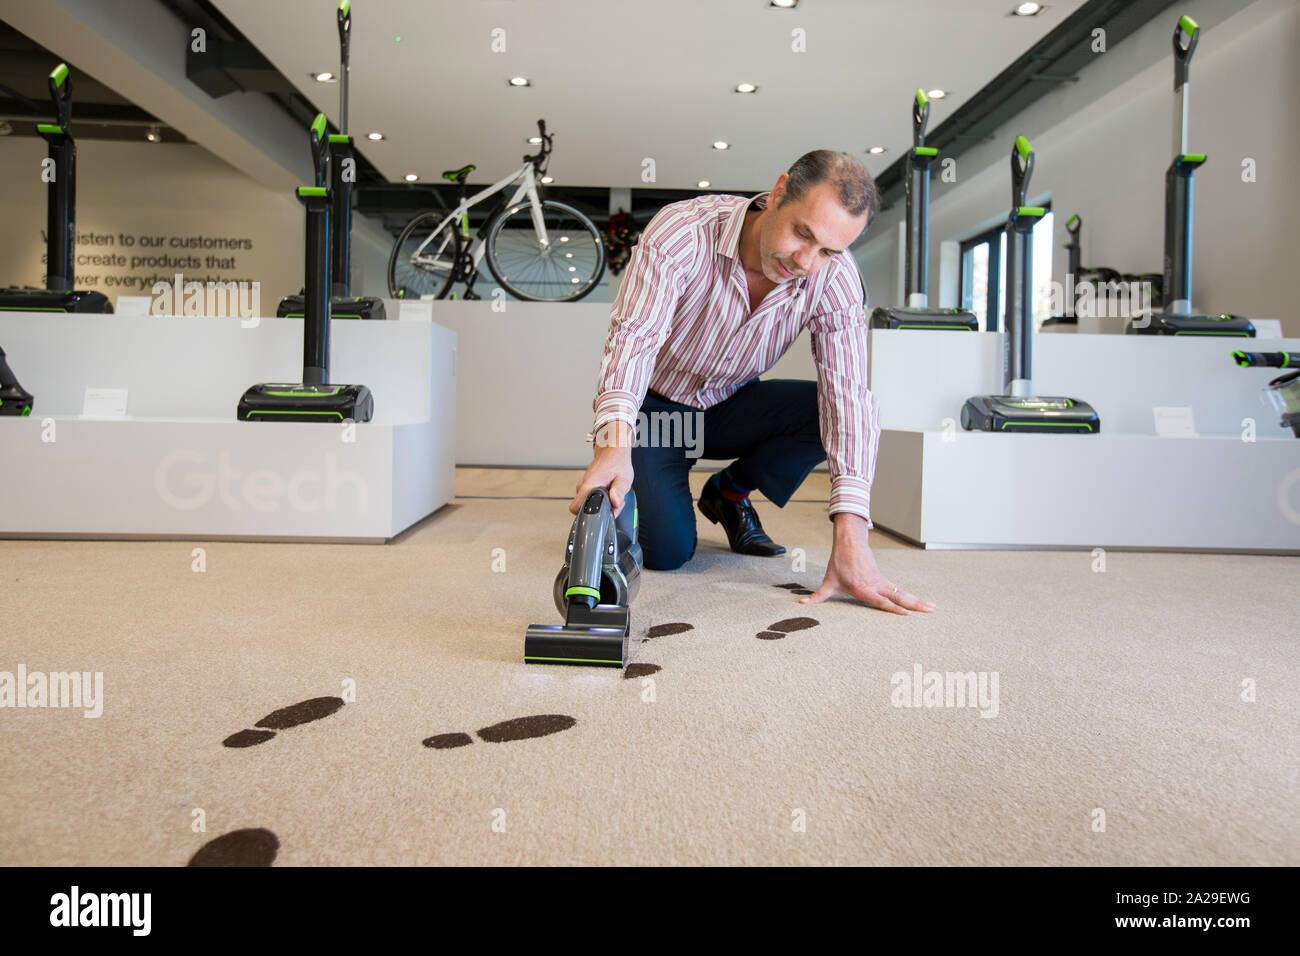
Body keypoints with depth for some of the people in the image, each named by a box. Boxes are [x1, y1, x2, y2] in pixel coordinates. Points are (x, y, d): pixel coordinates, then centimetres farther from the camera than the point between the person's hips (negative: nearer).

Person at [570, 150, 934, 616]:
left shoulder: (835, 276, -21)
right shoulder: (681, 230, -29)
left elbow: (847, 394, -28)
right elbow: (634, 336, -38)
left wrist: (851, 542, -38)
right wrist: (615, 444, -57)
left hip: (730, 407, 4)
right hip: (654, 407, -3)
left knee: (839, 412, -23)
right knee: (667, 550, -22)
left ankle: (729, 493, 3)